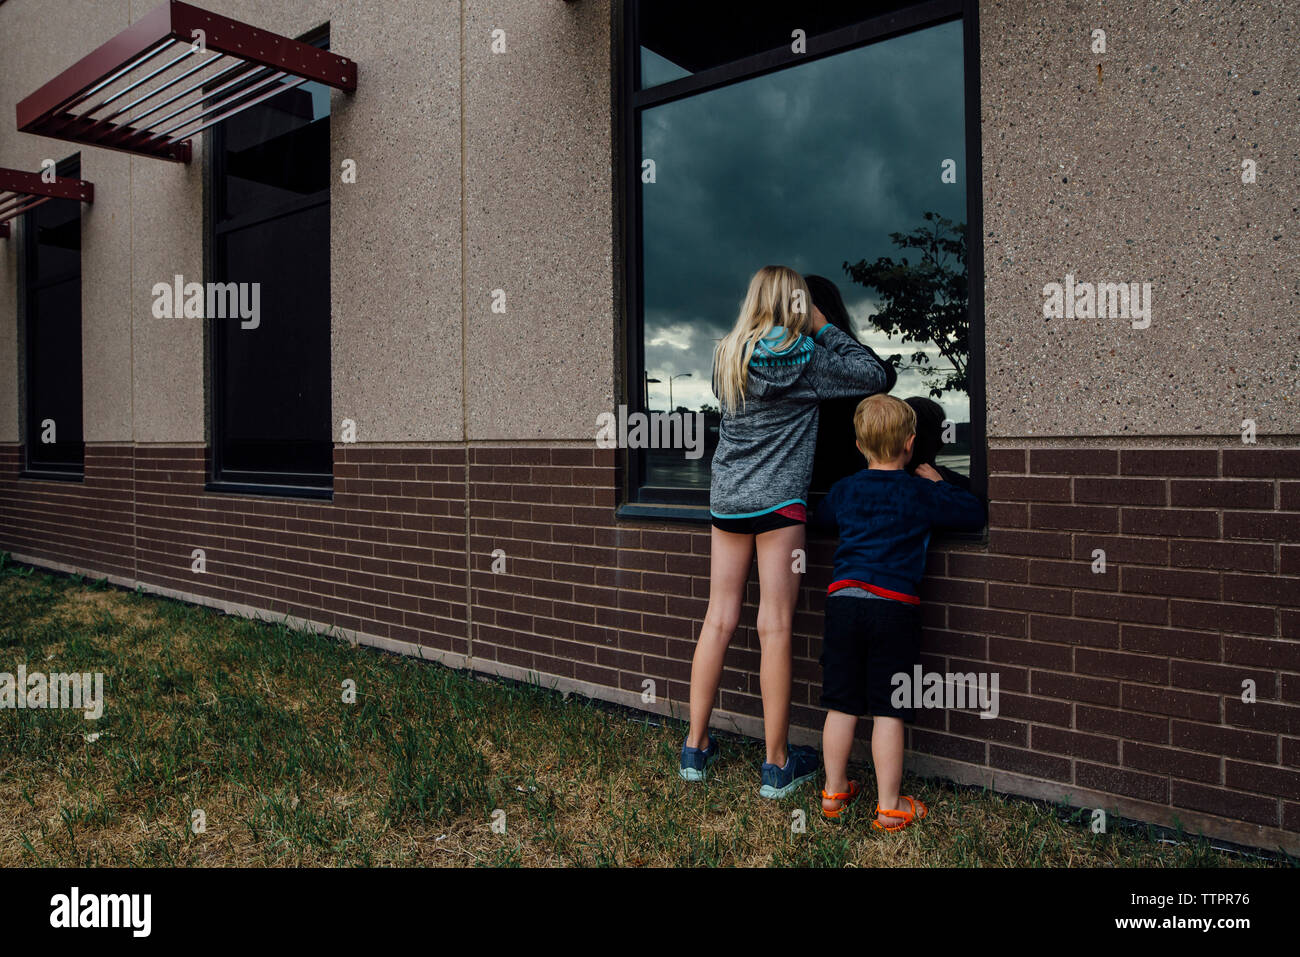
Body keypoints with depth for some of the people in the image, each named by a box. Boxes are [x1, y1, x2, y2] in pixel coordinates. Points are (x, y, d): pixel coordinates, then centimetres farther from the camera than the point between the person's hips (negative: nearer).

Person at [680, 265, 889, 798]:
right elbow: (874, 377, -1)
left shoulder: (727, 355, 9)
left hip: (726, 497, 5)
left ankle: (695, 748, 18)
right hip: (777, 500, -5)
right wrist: (823, 328, 6)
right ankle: (777, 765, 9)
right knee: (775, 629, -1)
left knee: (718, 621, 10)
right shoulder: (802, 357, -5)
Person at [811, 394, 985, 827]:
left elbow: (820, 519, 31)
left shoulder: (843, 490, 11)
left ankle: (834, 791, 24)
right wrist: (937, 485, 18)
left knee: (842, 705, 12)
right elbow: (975, 514, 5)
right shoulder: (921, 492, -1)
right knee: (888, 712, 3)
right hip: (895, 606, -3)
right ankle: (889, 806, 12)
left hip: (843, 600, 4)